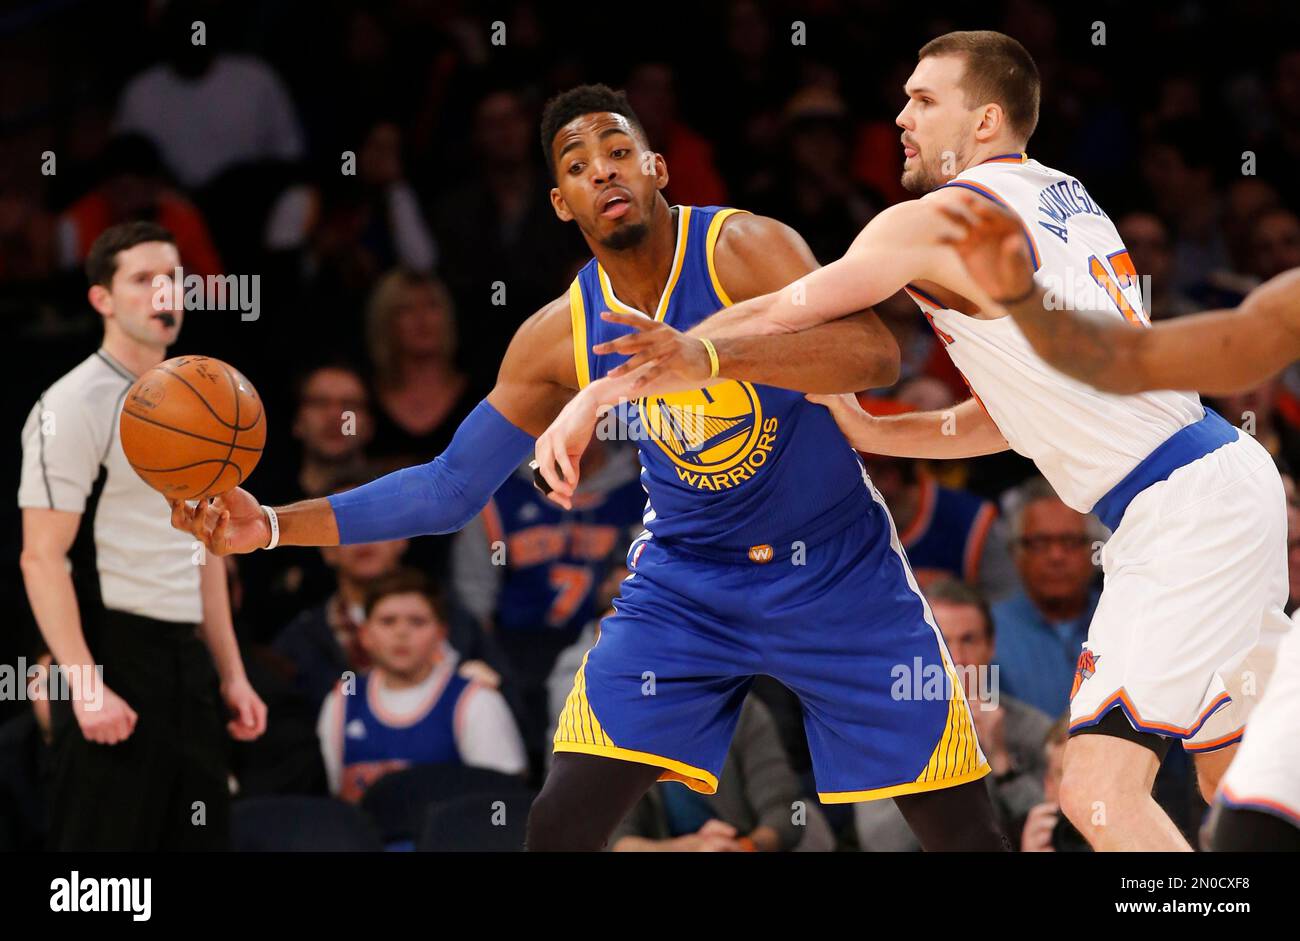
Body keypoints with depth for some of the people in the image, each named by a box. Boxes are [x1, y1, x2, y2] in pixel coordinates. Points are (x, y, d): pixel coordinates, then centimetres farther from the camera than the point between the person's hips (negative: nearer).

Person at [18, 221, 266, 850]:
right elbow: (42, 558, -14)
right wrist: (85, 686, -22)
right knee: (106, 845, -9)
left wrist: (232, 674, 17)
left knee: (201, 838, 6)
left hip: (186, 657, 8)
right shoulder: (73, 406, -9)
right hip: (113, 656, -8)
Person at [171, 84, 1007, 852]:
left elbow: (875, 355, -35)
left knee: (963, 827, -6)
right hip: (687, 580, 3)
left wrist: (711, 353, -51)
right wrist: (275, 526, -10)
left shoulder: (743, 249, -19)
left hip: (836, 567, -3)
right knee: (563, 822, -10)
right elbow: (452, 487, 0)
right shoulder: (559, 339, -6)